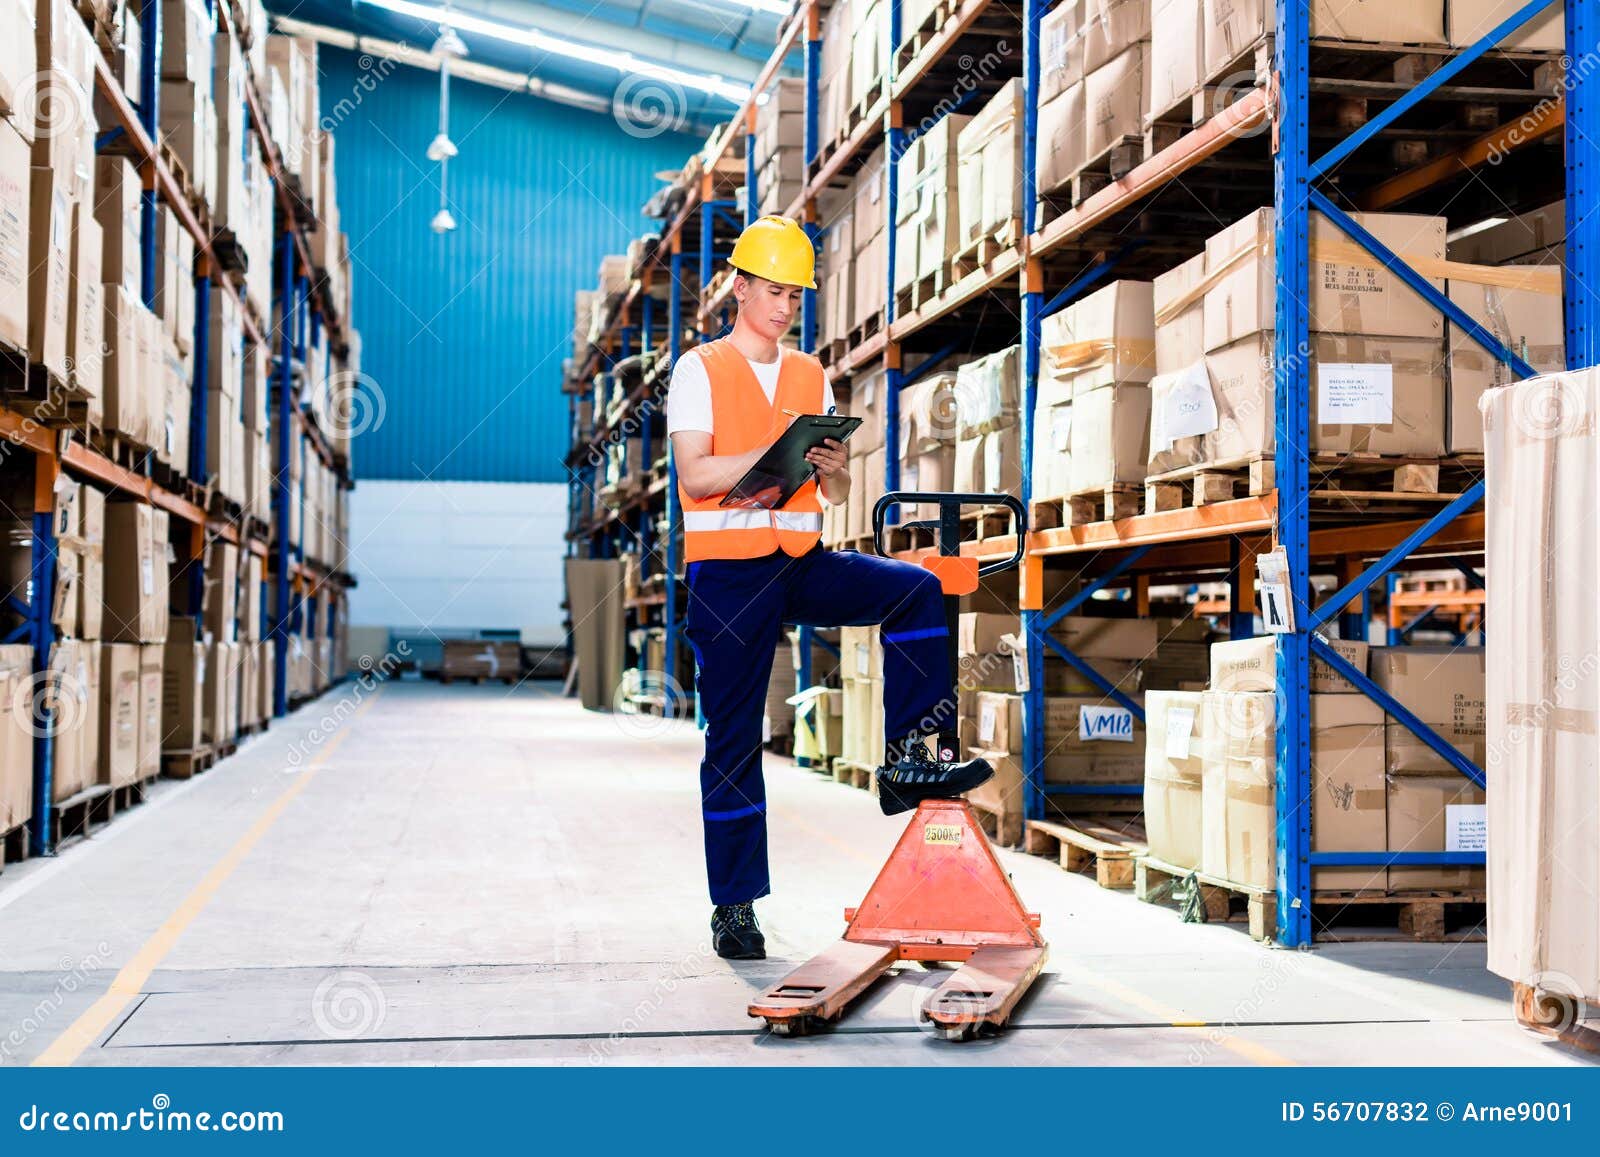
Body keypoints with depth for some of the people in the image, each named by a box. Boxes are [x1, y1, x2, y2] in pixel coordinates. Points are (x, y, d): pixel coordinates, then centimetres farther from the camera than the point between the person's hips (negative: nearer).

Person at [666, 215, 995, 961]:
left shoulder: (813, 377, 13)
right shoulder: (700, 370, 1)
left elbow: (834, 497, 11)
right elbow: (695, 475, -13)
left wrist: (834, 470, -12)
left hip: (804, 563, 4)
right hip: (728, 571, -4)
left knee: (916, 589, -18)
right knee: (734, 739, 0)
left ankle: (906, 758, -13)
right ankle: (734, 905, 9)